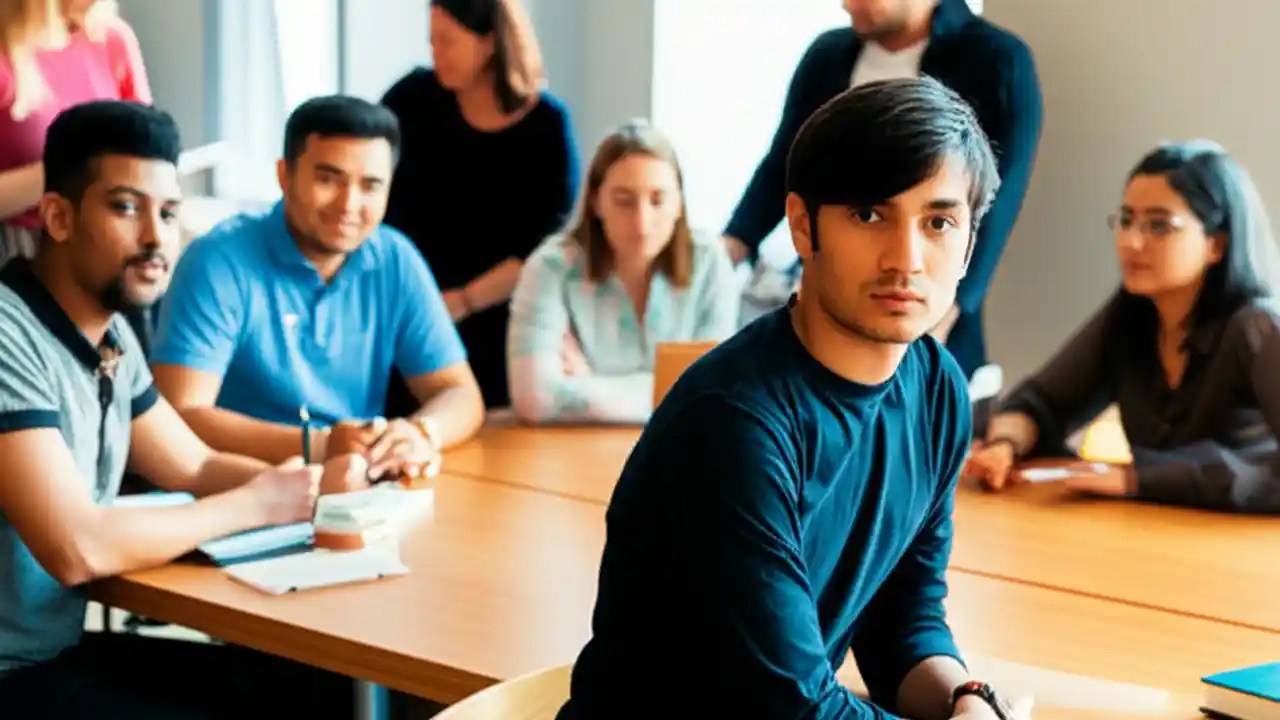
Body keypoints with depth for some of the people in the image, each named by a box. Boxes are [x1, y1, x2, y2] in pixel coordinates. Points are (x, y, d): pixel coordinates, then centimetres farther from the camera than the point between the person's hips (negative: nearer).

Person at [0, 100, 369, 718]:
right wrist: (253, 505, -15)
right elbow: (77, 551, -29)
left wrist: (312, 479, -3)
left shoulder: (110, 333, 6)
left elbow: (197, 468, 18)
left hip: (63, 647, 9)